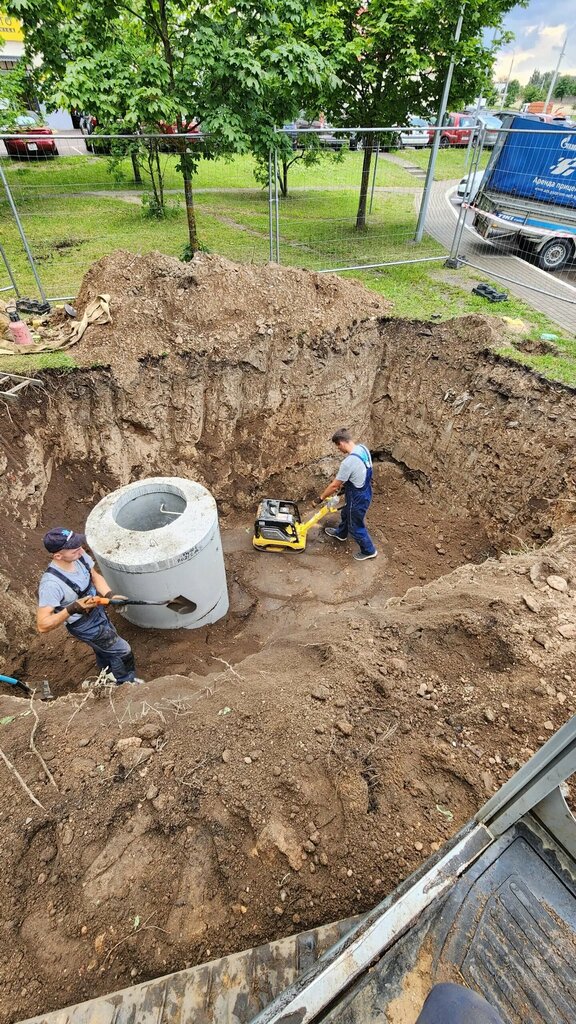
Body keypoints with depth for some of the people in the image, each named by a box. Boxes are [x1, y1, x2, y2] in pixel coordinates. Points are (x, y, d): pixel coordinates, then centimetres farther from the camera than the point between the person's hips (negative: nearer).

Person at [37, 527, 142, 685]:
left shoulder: (79, 556, -20)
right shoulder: (51, 583, -38)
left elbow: (95, 576, -2)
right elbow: (43, 625, -32)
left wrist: (110, 596, -17)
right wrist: (72, 609, -44)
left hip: (97, 611, 6)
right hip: (84, 626, -6)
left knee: (104, 650, 30)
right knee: (122, 651, 7)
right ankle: (127, 683, 36)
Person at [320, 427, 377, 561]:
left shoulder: (348, 462, -34)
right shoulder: (363, 448, -7)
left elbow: (334, 485, -23)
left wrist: (321, 497, -7)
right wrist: (343, 484, 19)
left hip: (358, 498, -9)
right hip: (365, 491, 9)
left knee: (355, 526, 14)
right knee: (345, 513, 32)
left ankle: (369, 551, 35)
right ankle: (340, 533, 59)